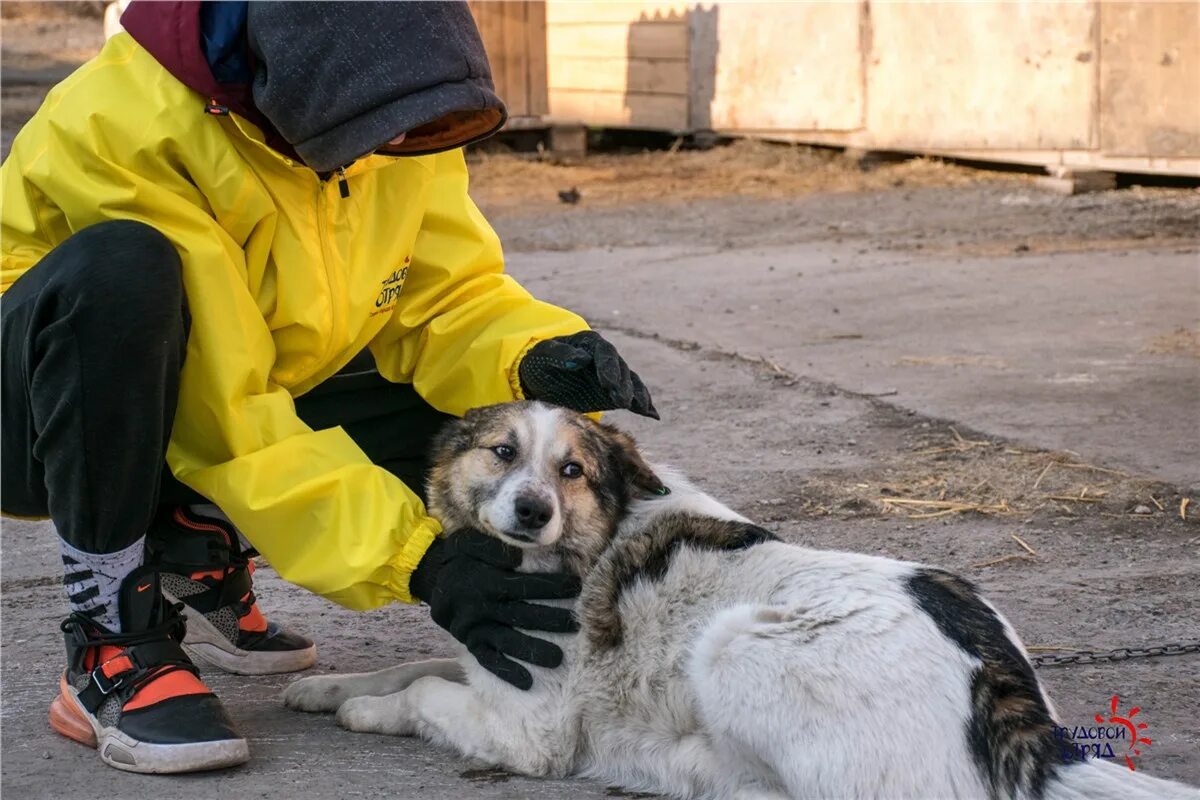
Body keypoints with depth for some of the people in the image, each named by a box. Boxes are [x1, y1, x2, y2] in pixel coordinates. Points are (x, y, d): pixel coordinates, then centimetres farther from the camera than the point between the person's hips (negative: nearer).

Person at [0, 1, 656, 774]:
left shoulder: (389, 107, -13)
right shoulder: (124, 124, -32)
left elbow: (448, 295, -8)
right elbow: (224, 418, -33)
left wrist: (534, 356, -31)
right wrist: (418, 560, -39)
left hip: (238, 399, 6)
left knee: (469, 398, -13)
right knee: (118, 272, -38)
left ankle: (199, 552, 6)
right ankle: (113, 649, -22)